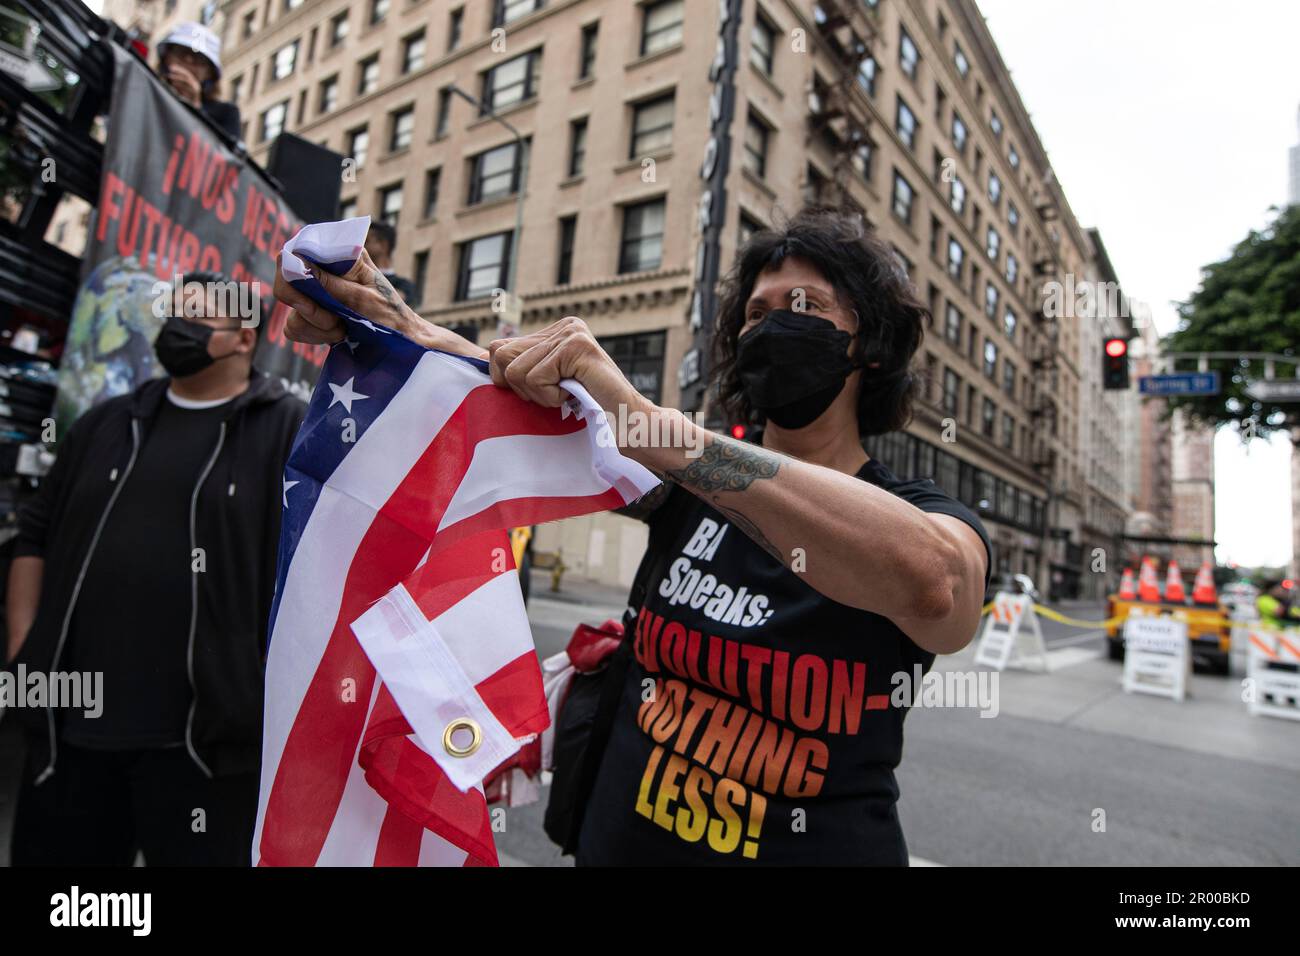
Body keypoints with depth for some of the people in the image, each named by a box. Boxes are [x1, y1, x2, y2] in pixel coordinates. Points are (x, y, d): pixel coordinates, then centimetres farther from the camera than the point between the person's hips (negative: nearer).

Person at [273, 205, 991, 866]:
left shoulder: (930, 518, -12)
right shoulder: (687, 472, -1)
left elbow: (932, 580, -36)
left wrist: (644, 421, -42)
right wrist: (381, 316, -28)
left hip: (812, 847, -3)